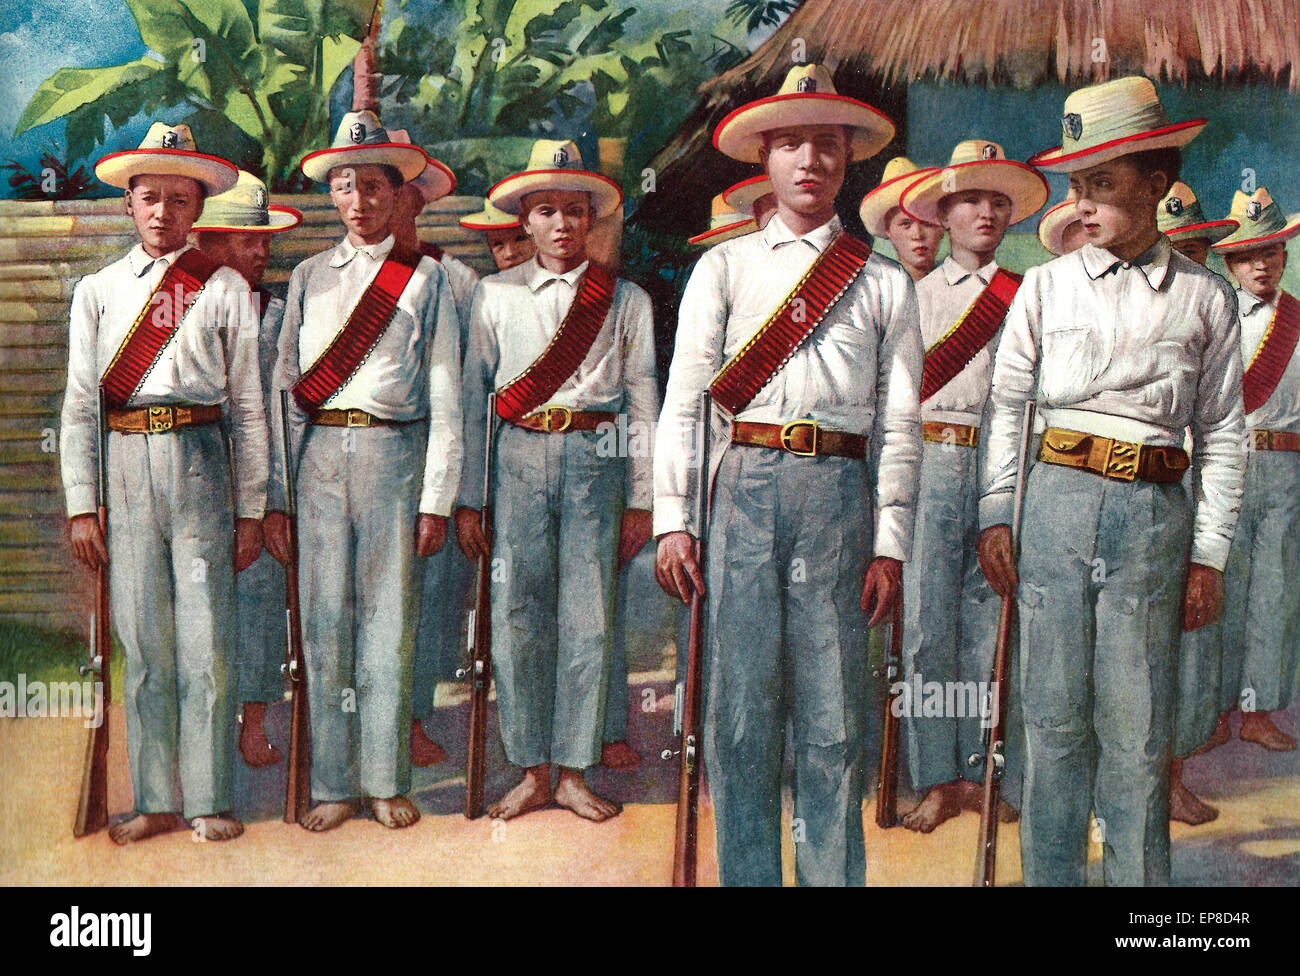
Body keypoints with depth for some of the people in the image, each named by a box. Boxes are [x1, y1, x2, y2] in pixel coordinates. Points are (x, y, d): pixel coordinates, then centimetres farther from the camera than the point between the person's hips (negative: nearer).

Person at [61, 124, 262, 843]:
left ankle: (209, 801, 9)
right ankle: (156, 801, 14)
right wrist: (80, 505, 2)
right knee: (142, 638, 4)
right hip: (126, 462, 2)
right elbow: (79, 404, 9)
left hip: (200, 460, -1)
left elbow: (248, 407, 7)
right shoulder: (98, 291, 12)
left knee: (206, 638, -2)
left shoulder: (225, 290, 8)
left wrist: (251, 509, 4)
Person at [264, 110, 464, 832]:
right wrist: (273, 496, 5)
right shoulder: (308, 277, 13)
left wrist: (437, 497, -2)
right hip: (319, 455, 2)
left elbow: (444, 393, 4)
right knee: (324, 618, 3)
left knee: (389, 618, 2)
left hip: (395, 451, -2)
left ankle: (387, 782, 15)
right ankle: (333, 786, 13)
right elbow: (285, 387, 11)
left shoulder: (426, 277, 7)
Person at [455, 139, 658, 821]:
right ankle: (532, 772, 12)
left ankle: (573, 773, 11)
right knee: (516, 617, 0)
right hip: (519, 457, 1)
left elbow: (642, 403, 9)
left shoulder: (626, 300, 9)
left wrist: (640, 501, 5)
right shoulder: (495, 295, 9)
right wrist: (466, 498, 4)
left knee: (588, 619, 0)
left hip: (594, 458, 0)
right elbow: (472, 398, 8)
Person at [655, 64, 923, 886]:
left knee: (835, 717, 2)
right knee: (741, 707, 2)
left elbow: (900, 425, 8)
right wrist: (673, 520, -3)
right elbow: (683, 399, 5)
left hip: (840, 491, 0)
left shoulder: (885, 283, 11)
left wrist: (890, 544, 1)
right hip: (747, 485, 0)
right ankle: (746, 874, 14)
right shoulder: (724, 268, 11)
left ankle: (835, 875, 14)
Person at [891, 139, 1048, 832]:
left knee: (990, 621, 2)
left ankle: (985, 773, 14)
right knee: (927, 619, -3)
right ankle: (937, 779, 6)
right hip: (933, 460, 0)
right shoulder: (916, 293, 12)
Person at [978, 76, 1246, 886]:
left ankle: (1140, 879, 15)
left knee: (1137, 728, 2)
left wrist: (1209, 553, 4)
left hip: (1155, 513, 0)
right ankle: (1050, 876, 17)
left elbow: (1223, 433, 7)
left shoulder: (1205, 296, 6)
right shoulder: (1047, 285, 7)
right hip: (1060, 502, 1)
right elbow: (1006, 403, 9)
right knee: (1055, 713, 5)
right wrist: (994, 515, 2)